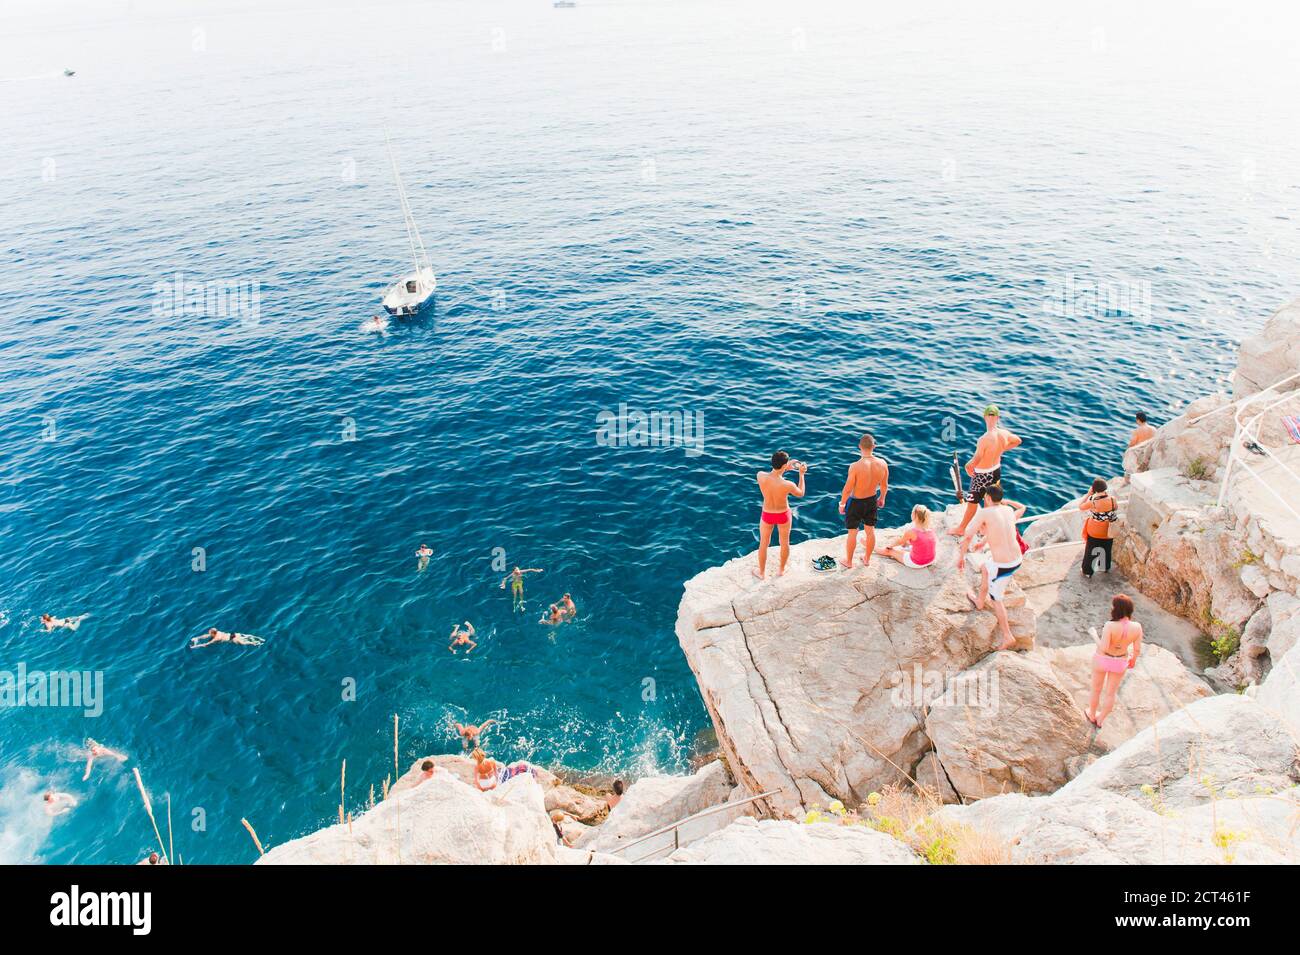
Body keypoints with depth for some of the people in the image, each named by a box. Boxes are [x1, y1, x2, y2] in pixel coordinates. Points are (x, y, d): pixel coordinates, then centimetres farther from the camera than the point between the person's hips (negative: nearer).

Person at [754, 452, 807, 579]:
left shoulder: (760, 476, -27)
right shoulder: (788, 485, -33)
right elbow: (800, 494, -9)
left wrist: (787, 468, 0)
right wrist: (801, 474, -2)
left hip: (767, 515, 2)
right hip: (783, 515, -2)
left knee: (763, 544, 23)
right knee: (785, 542, 26)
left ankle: (761, 572, 41)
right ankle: (781, 570, 46)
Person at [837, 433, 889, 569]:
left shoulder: (855, 466, -30)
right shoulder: (882, 463, -17)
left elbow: (847, 489, -20)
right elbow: (884, 485, -2)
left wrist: (842, 503, -3)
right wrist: (882, 498, 17)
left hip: (856, 502, -4)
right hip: (872, 500, 4)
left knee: (852, 532, 14)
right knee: (870, 531, 21)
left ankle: (848, 562, 30)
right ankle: (867, 559, 40)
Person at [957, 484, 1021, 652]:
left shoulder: (984, 513, -12)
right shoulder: (1009, 510, 7)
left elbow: (967, 537, -9)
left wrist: (961, 557, 6)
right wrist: (984, 542, 41)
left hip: (1002, 565, -7)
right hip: (1017, 560, 7)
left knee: (996, 599, 13)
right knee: (986, 568, 34)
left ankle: (1008, 637, 19)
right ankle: (979, 601, 55)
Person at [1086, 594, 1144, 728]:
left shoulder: (1110, 626, -35)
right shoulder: (1137, 627, -24)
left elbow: (1103, 648, -33)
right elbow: (1138, 649, -12)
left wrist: (1094, 635, -16)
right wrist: (1133, 659, 10)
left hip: (1102, 659, -3)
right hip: (1119, 662, 3)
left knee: (1096, 689, 24)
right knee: (1110, 693, 25)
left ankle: (1092, 715, 46)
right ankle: (1100, 720, 43)